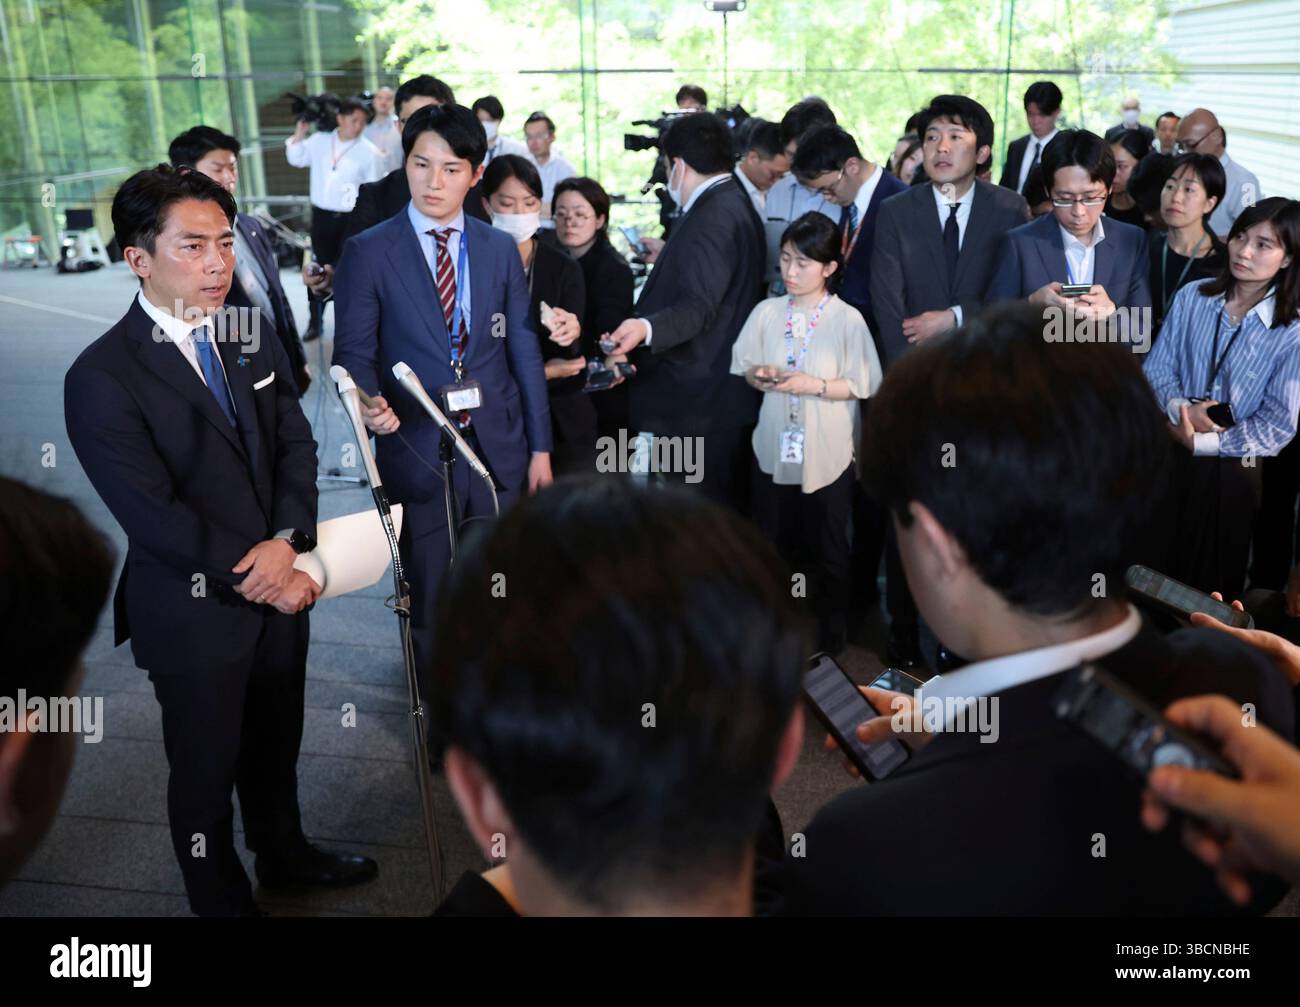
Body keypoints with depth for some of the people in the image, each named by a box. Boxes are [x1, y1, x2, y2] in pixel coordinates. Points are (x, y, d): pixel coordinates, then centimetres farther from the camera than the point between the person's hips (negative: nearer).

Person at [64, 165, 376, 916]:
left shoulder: (252, 340, 2)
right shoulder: (103, 377, -18)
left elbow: (296, 443, 0)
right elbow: (154, 517, -20)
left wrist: (287, 542, -16)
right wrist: (256, 577, -16)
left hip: (278, 588, 6)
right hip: (195, 613, -6)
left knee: (276, 743, 24)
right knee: (207, 769, 14)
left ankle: (284, 854, 49)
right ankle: (223, 898, 38)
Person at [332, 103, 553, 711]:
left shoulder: (500, 249, 6)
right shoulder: (368, 252, -4)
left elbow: (524, 352, 6)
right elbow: (354, 352, -5)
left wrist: (540, 446, 5)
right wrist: (371, 401, -28)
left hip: (498, 450, 3)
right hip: (418, 453, -2)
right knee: (429, 603, 11)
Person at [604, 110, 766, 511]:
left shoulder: (711, 218, -17)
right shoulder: (735, 203, 15)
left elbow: (700, 306, -27)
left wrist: (646, 327, -43)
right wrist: (669, 258, 43)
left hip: (697, 403, -11)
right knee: (726, 505, 15)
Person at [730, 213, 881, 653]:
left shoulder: (848, 319, -10)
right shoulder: (766, 312, -2)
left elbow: (861, 386, -9)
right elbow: (746, 369, 5)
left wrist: (814, 385, -21)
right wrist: (760, 376, -16)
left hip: (827, 453, -3)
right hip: (774, 447, 3)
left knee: (826, 551, 12)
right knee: (774, 548, 14)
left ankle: (829, 637, 29)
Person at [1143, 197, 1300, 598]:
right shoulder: (1191, 297, -3)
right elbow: (1154, 370, -3)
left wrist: (1201, 443, -18)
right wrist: (1180, 408, -22)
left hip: (1230, 473, -2)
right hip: (1167, 457, 2)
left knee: (1208, 584, 16)